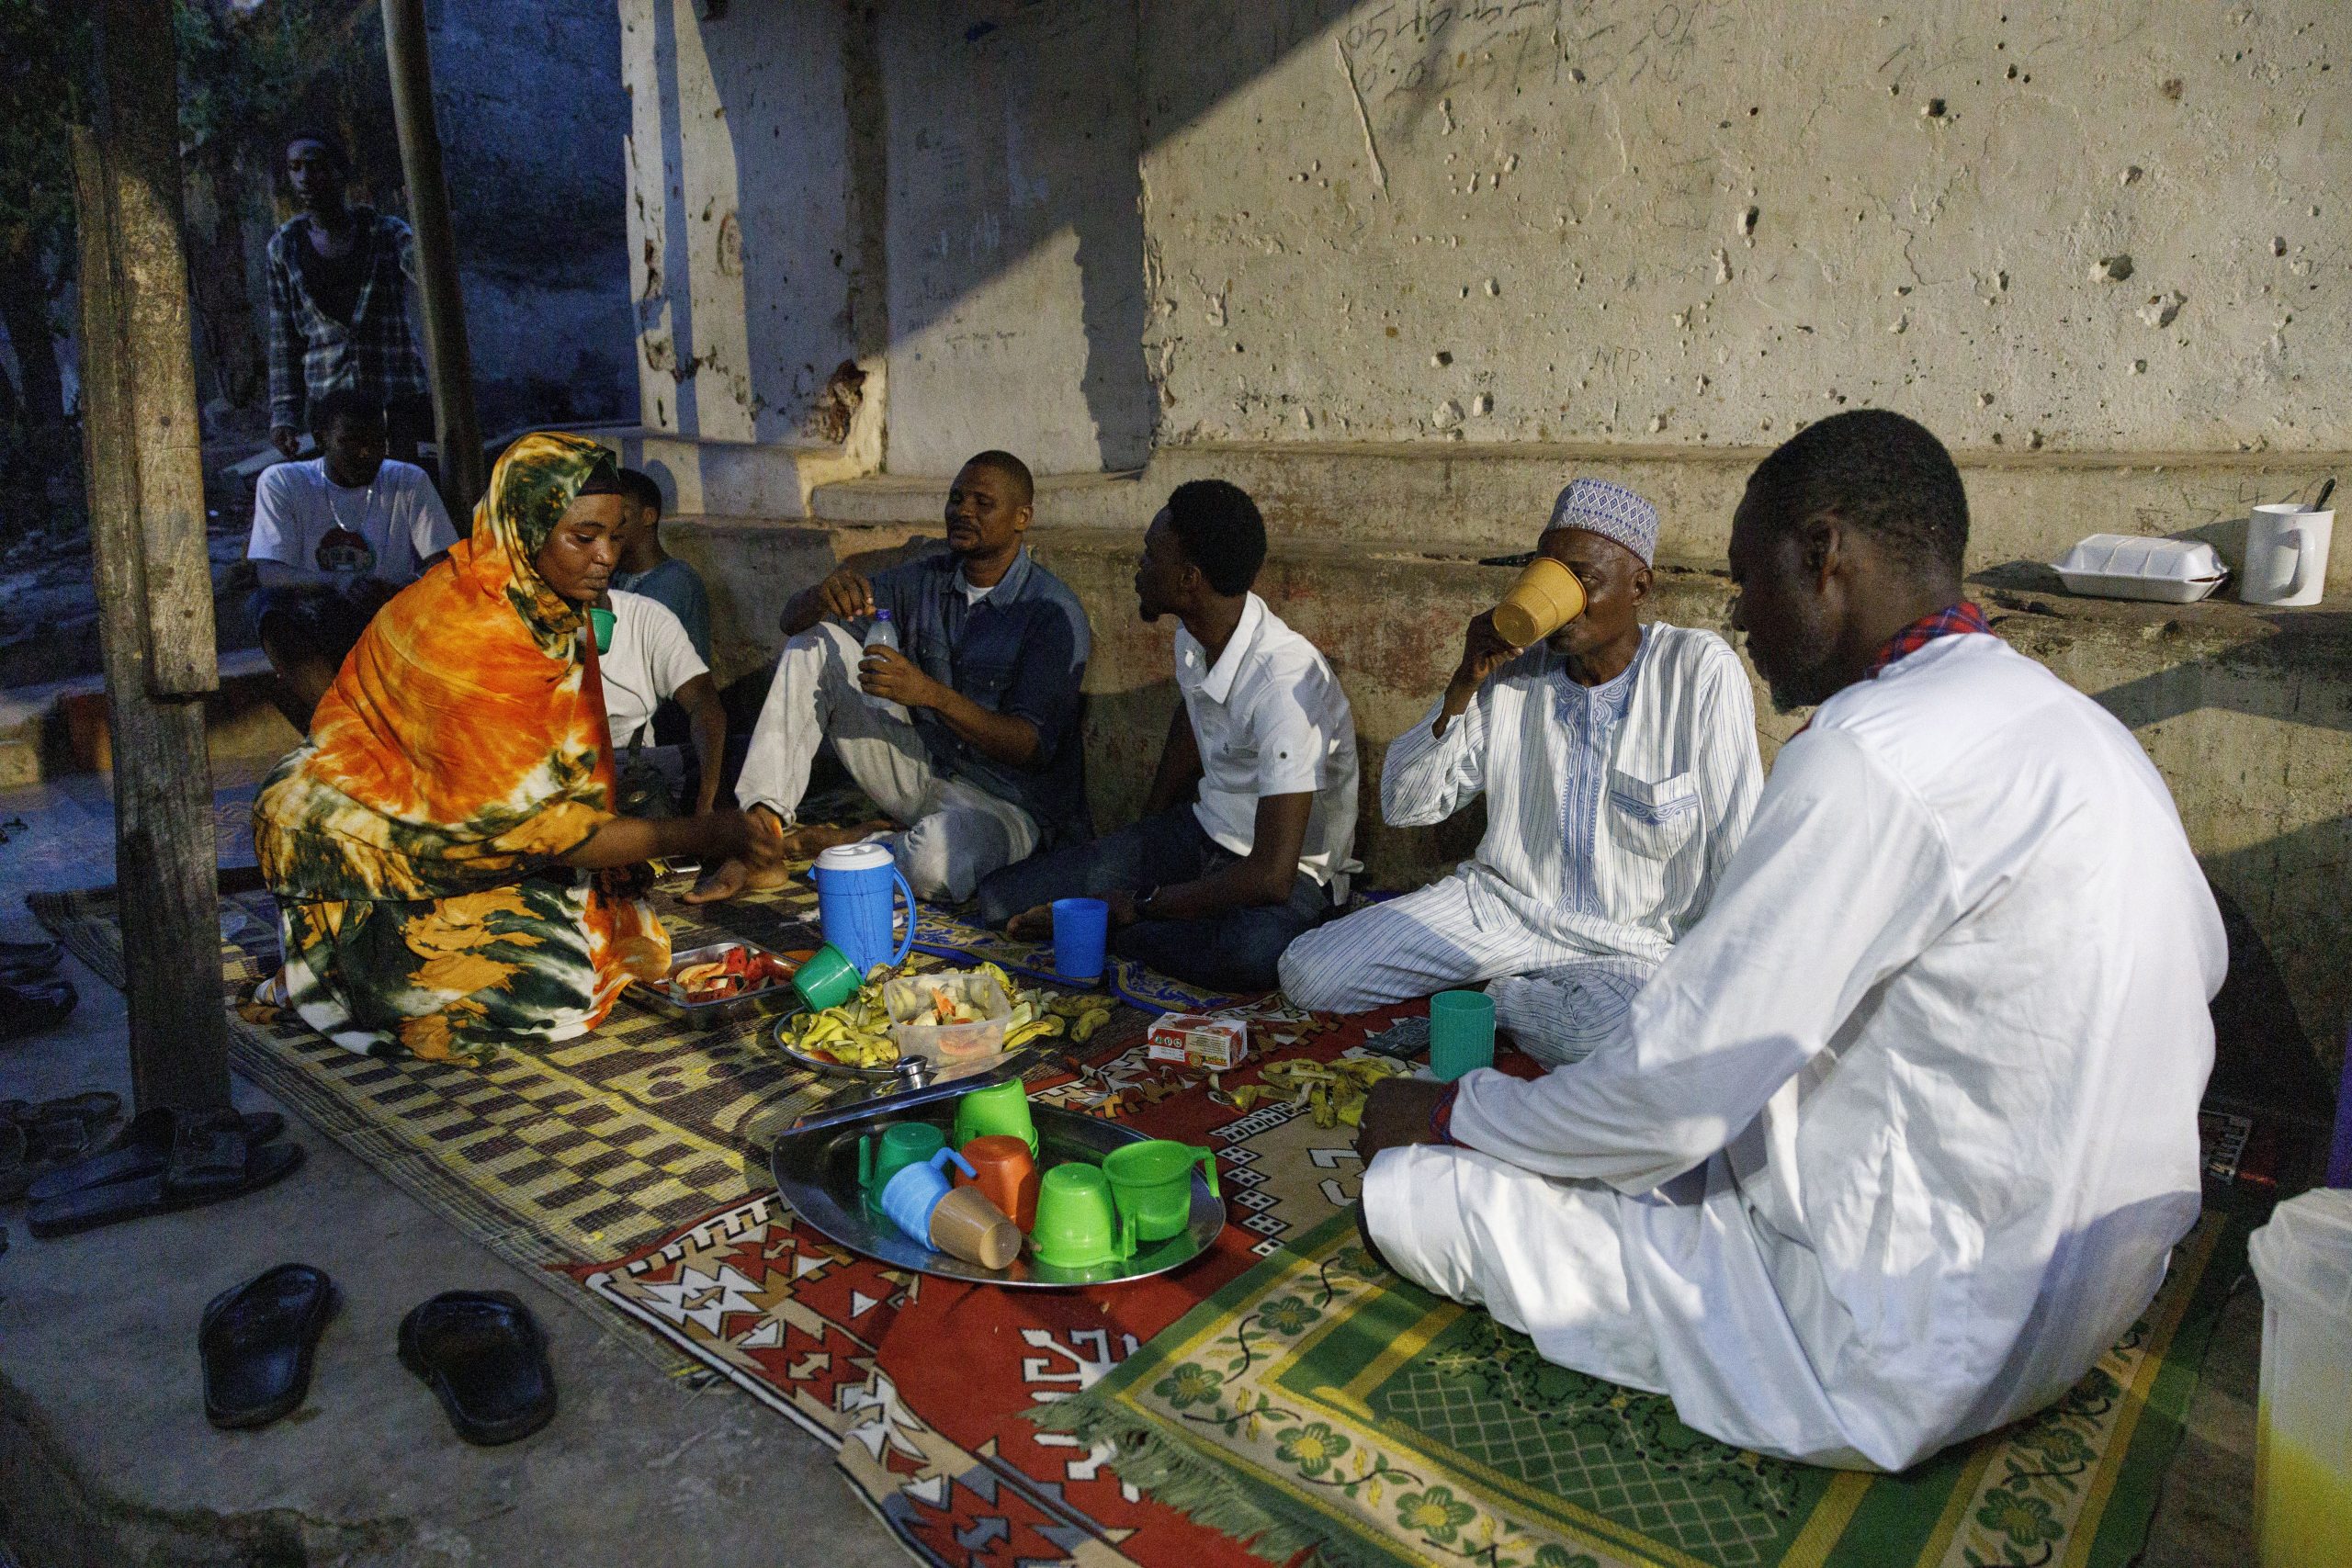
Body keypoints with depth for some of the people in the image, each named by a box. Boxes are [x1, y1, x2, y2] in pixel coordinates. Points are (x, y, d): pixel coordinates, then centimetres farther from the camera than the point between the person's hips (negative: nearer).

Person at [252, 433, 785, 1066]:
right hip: (366, 853, -8)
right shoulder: (472, 636, -29)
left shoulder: (545, 599, -3)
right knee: (551, 991, -20)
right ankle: (328, 965, 2)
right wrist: (694, 835, -27)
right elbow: (528, 826, -27)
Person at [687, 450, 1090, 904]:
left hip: (1006, 802, -5)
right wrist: (824, 595, -24)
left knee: (932, 865, -40)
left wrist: (932, 693, -31)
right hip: (920, 775, 6)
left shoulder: (1053, 612, -13)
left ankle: (838, 842, -4)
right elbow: (793, 619, 1)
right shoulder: (924, 580, 4)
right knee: (814, 641, -6)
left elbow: (1033, 749, -20)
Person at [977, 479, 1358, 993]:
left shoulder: (1286, 685, -32)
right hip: (1201, 833, 6)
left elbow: (1271, 877, -33)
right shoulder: (1194, 632, -7)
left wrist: (1140, 905, -20)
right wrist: (1146, 832, 24)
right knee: (1001, 899, -6)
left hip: (1291, 873, -5)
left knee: (1253, 954, -43)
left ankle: (1109, 930, -18)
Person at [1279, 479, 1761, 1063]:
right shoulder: (1512, 673, 0)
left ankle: (1487, 1000, -5)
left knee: (1608, 1029, -40)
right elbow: (1403, 807, 0)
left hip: (1628, 946, -3)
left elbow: (1737, 862, -7)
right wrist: (1464, 685, -12)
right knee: (1306, 971, -11)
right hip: (1501, 902, 3)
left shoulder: (1703, 671, -10)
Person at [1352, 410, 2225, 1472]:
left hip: (1909, 1365, -9)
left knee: (1414, 1188, -11)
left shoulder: (1874, 748, -24)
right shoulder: (2075, 722, 5)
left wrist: (1447, 1117, -5)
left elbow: (1674, 1086, -23)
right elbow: (2200, 960, 21)